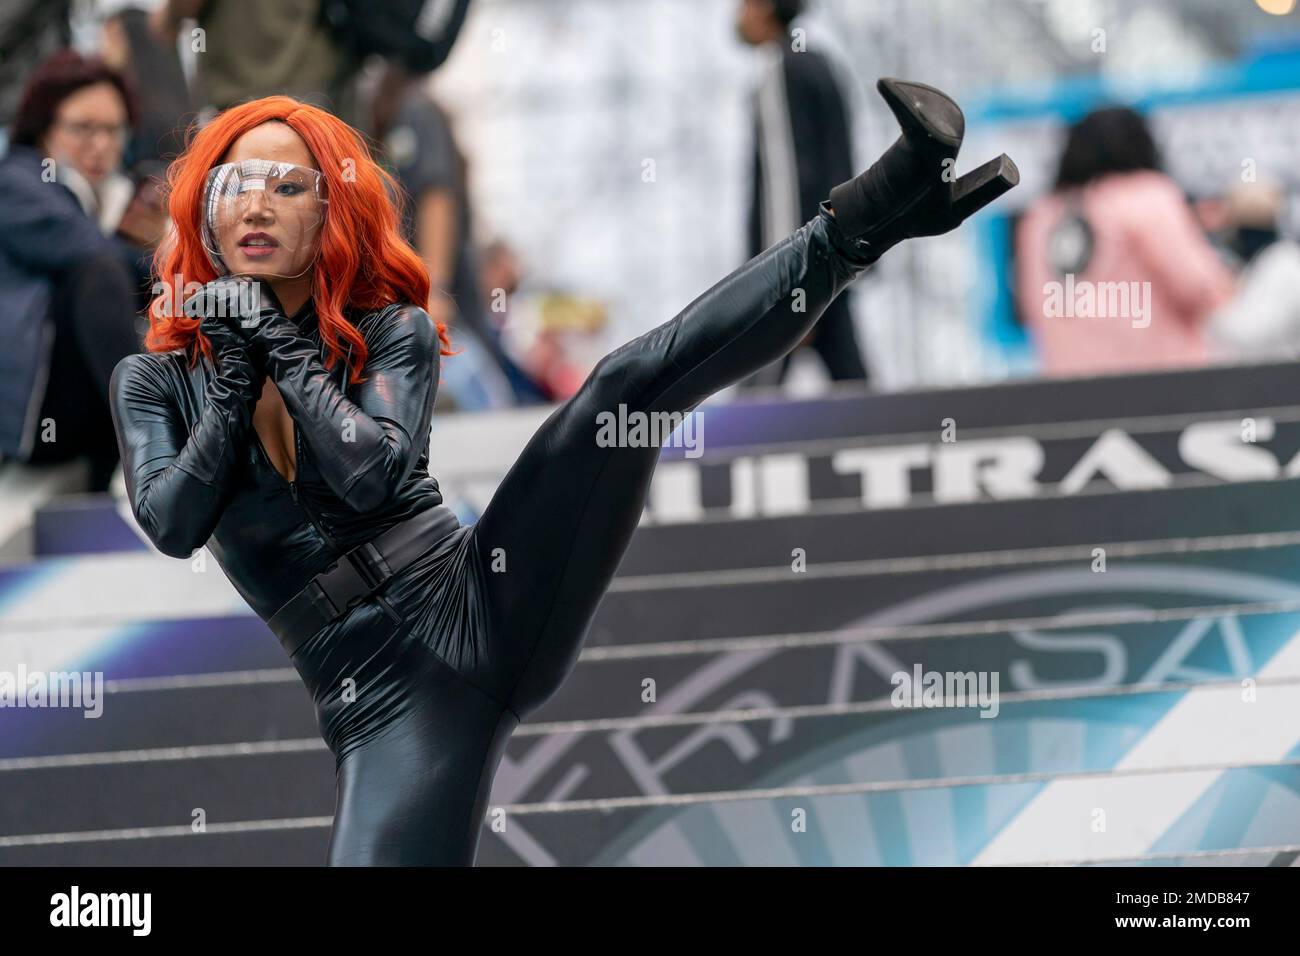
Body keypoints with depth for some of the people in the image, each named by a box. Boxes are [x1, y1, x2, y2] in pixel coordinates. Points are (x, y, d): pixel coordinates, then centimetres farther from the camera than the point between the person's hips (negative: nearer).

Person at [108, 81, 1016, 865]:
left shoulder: (391, 332, 9)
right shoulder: (156, 382, 11)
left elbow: (379, 473, -10)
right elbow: (172, 524, -7)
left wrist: (291, 355, -8)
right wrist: (237, 381, -7)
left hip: (482, 603, 0)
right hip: (383, 699, 1)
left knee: (631, 384, -20)